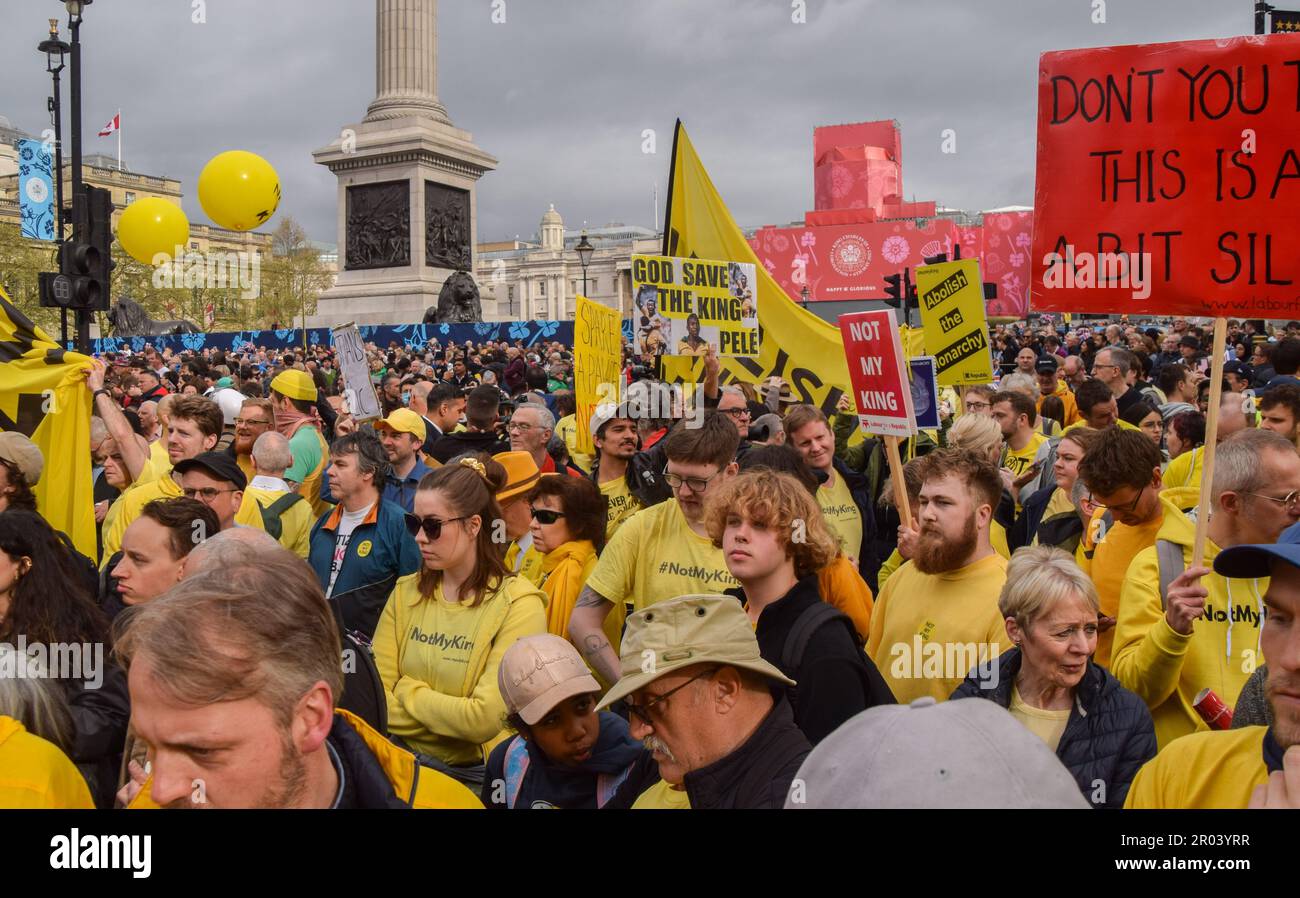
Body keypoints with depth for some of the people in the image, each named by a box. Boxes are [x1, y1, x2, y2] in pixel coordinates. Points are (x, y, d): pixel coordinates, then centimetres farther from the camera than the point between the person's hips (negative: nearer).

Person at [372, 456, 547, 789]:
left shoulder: (518, 605, -11)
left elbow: (485, 719, -18)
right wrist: (451, 718, -14)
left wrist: (406, 692, -5)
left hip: (477, 772, -4)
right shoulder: (406, 593, 5)